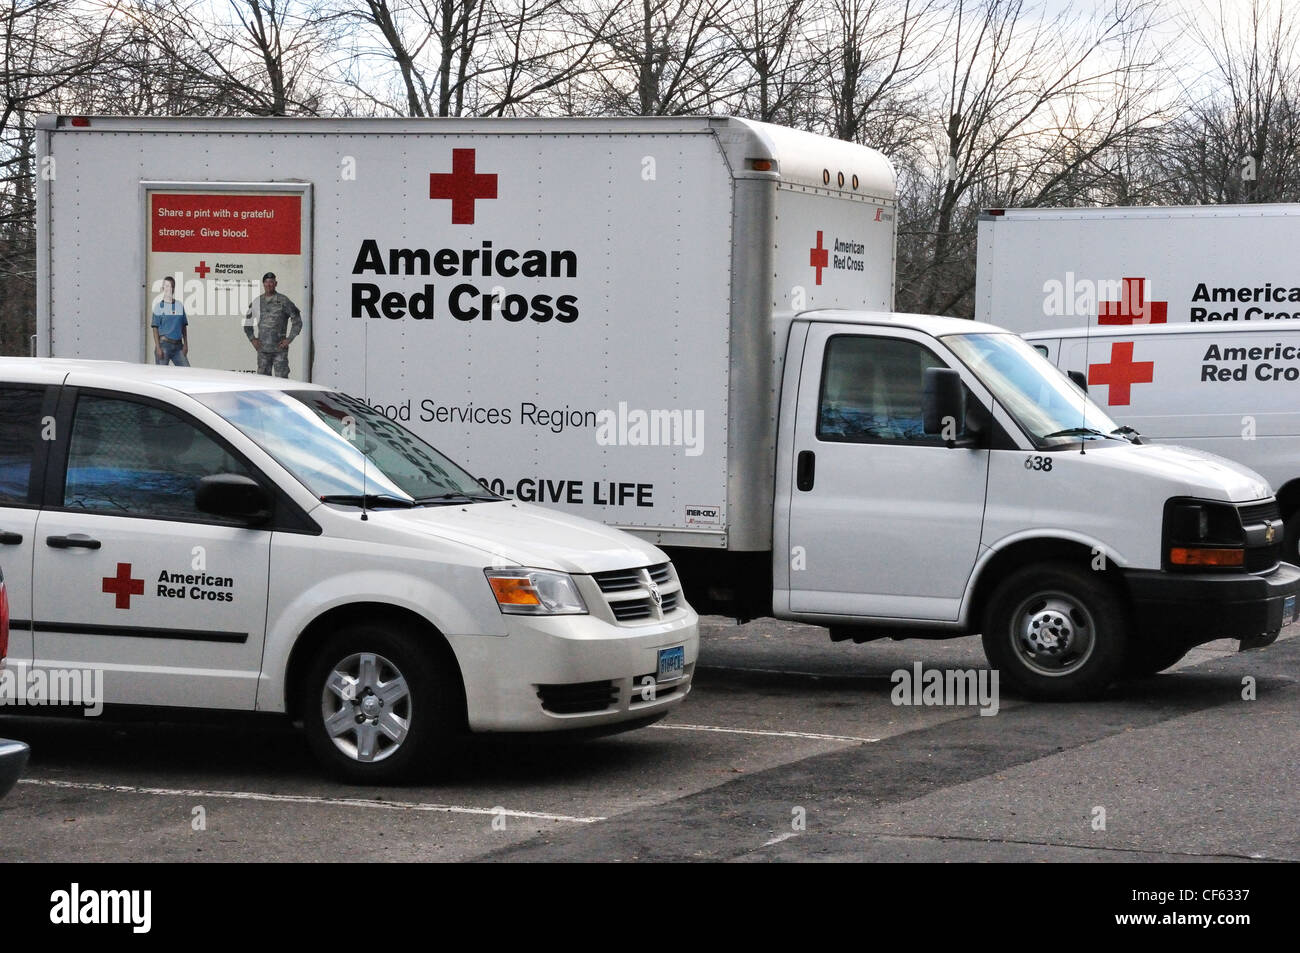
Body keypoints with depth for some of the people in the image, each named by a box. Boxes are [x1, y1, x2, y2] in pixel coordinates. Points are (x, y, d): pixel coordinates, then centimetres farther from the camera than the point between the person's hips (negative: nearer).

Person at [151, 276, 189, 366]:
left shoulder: (180, 306, 11)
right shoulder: (159, 306, -1)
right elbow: (155, 328, -3)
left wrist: (185, 344, 9)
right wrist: (158, 347, -11)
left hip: (178, 345, 4)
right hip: (164, 344, -4)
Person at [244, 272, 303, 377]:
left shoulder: (283, 301, -2)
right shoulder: (257, 302, 9)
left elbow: (297, 320, 1)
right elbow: (247, 321, 21)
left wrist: (289, 339, -5)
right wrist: (252, 339, 9)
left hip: (279, 348, -4)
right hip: (262, 348, 4)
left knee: (281, 377, -6)